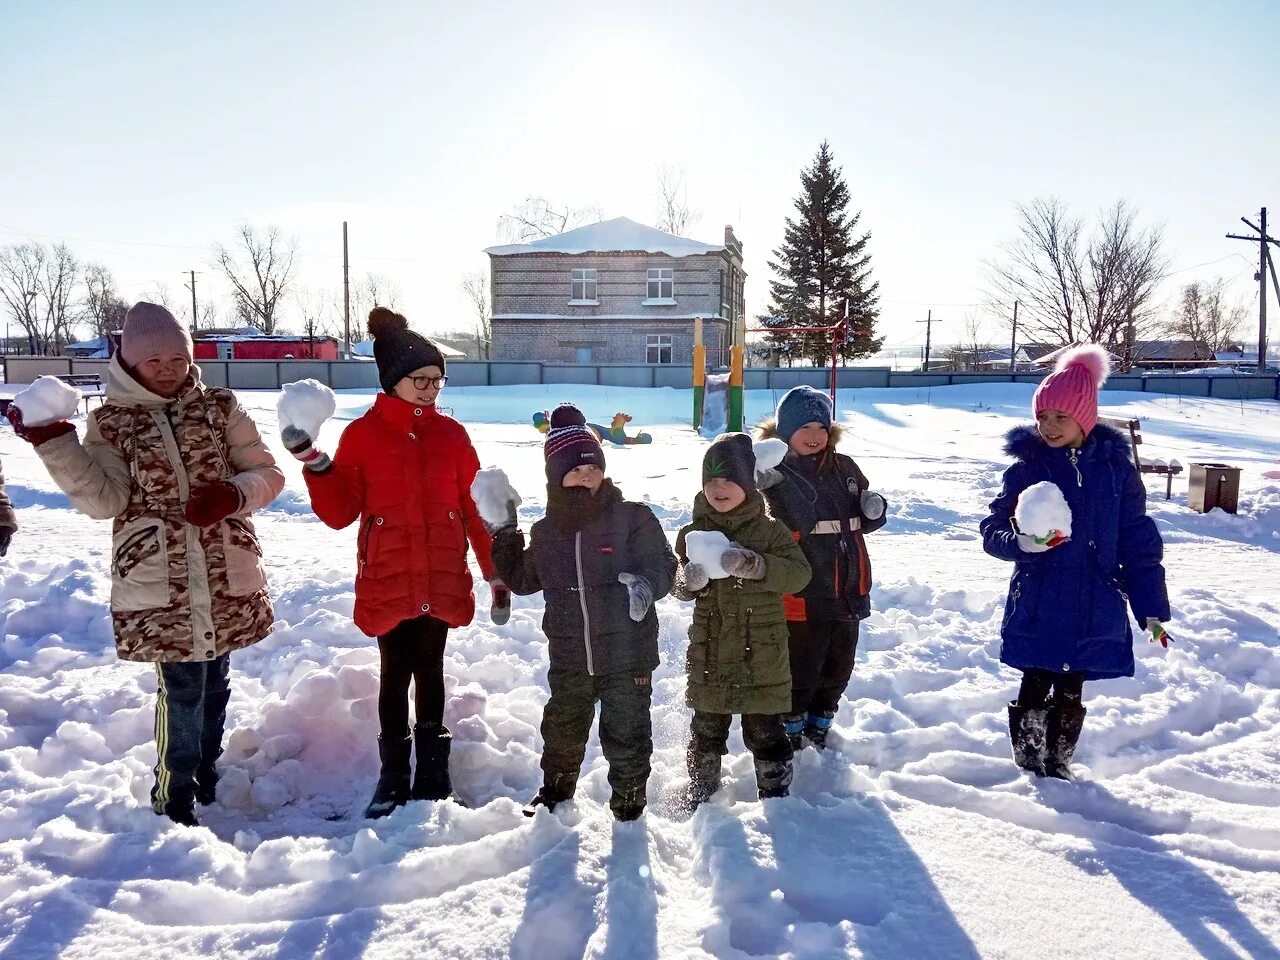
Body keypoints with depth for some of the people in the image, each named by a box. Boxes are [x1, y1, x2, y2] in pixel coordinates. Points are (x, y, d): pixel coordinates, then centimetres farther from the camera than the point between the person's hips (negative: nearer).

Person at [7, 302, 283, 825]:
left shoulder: (219, 407, 5)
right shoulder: (110, 422, 2)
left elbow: (266, 474, 4)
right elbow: (104, 499, -10)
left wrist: (232, 495, -16)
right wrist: (54, 444, -20)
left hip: (226, 578, 3)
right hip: (157, 582, -2)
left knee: (214, 682, 16)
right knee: (181, 688, -4)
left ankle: (207, 777, 37)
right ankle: (174, 800, 15)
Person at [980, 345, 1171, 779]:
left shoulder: (1115, 467, -1)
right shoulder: (1026, 467, -3)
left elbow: (1138, 542, 3)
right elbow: (992, 531, -2)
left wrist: (1151, 607, 1)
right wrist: (1021, 542, -25)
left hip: (1094, 613, 1)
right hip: (1037, 609, -1)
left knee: (1070, 694, 12)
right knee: (1035, 691, 5)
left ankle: (1058, 766, 31)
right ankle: (1028, 767, 24)